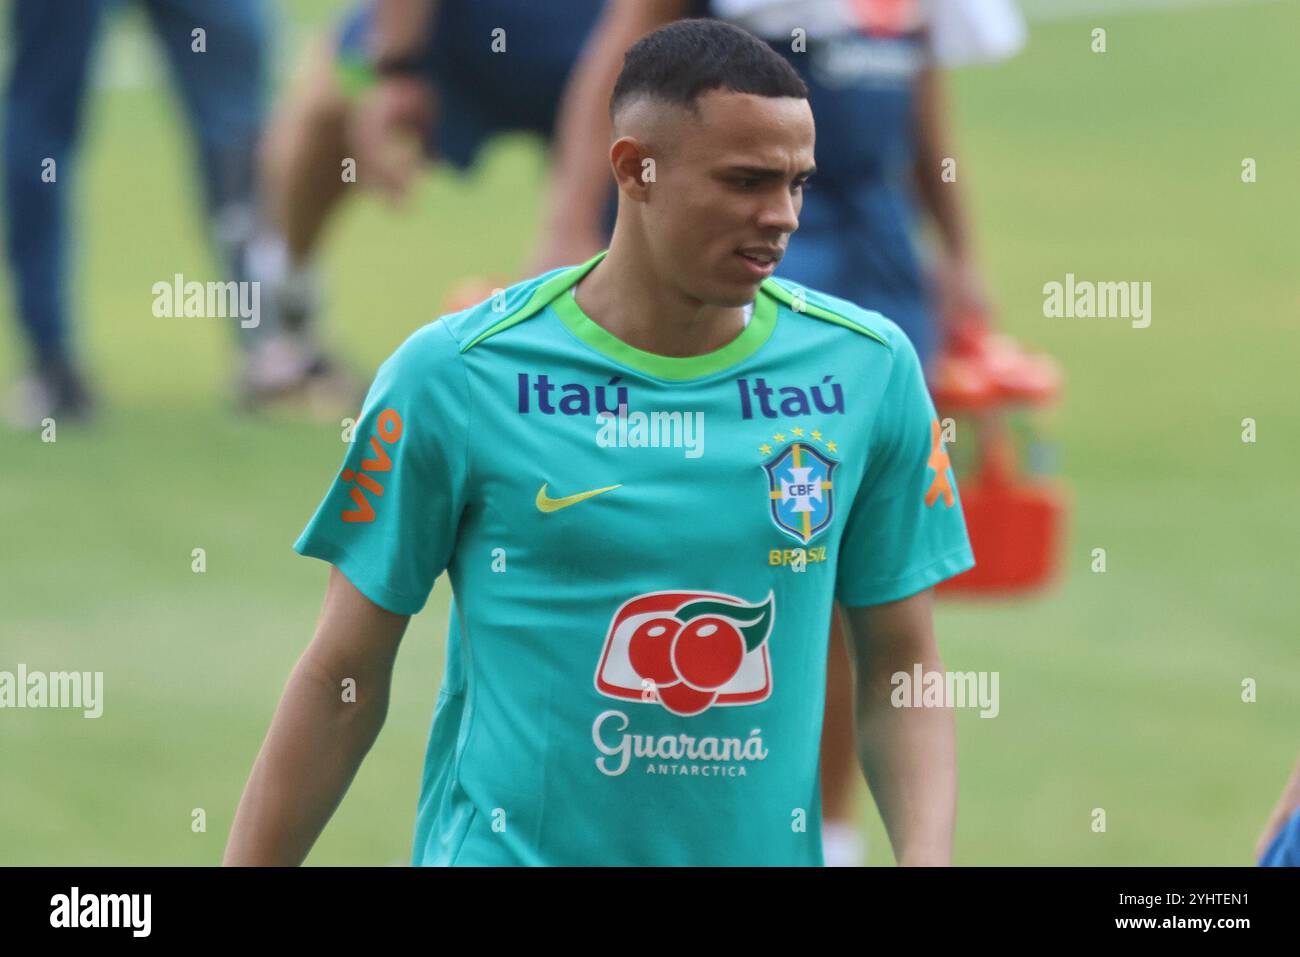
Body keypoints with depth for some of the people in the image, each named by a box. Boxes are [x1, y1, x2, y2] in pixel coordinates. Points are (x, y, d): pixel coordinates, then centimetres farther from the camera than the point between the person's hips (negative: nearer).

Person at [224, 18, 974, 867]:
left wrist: (927, 854, -11)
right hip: (505, 851, -3)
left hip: (766, 848, 3)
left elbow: (901, 668, 4)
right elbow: (342, 681, -2)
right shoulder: (451, 376, -8)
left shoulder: (870, 369, -1)